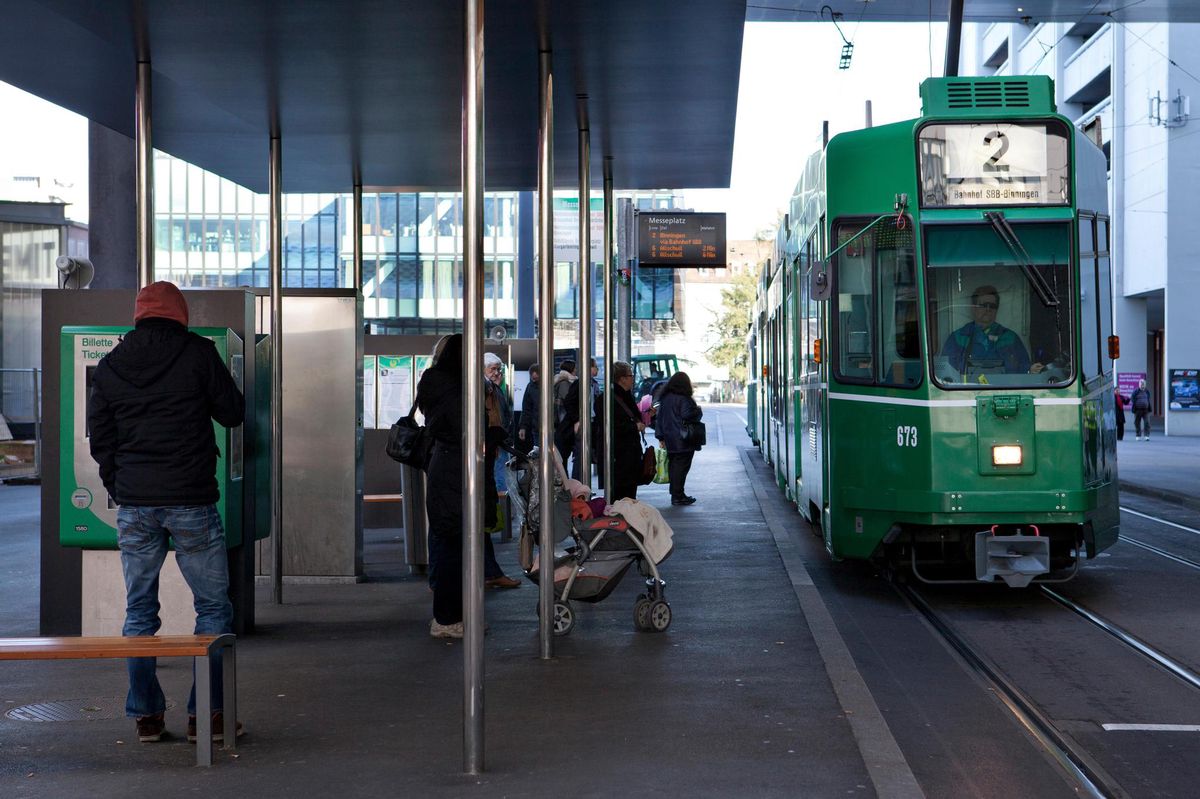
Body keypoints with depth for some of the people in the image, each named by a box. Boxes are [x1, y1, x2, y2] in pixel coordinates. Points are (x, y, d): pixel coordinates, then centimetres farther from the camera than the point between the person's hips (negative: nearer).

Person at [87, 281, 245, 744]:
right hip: (190, 500, -3)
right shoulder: (197, 353, -4)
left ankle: (145, 715, 12)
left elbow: (99, 440, 11)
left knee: (139, 610, 10)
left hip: (133, 505, 4)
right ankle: (206, 713, 3)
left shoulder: (109, 366, 8)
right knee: (213, 606, 5)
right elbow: (233, 413, 2)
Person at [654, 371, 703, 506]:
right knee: (681, 466, -4)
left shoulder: (665, 398, 11)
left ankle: (675, 493, 19)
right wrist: (698, 410, -1)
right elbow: (688, 414, -21)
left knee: (673, 465, 13)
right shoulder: (683, 399, -13)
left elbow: (659, 418, 12)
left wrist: (661, 437, 14)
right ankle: (678, 496, -5)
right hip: (683, 441, -7)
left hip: (669, 440, 7)